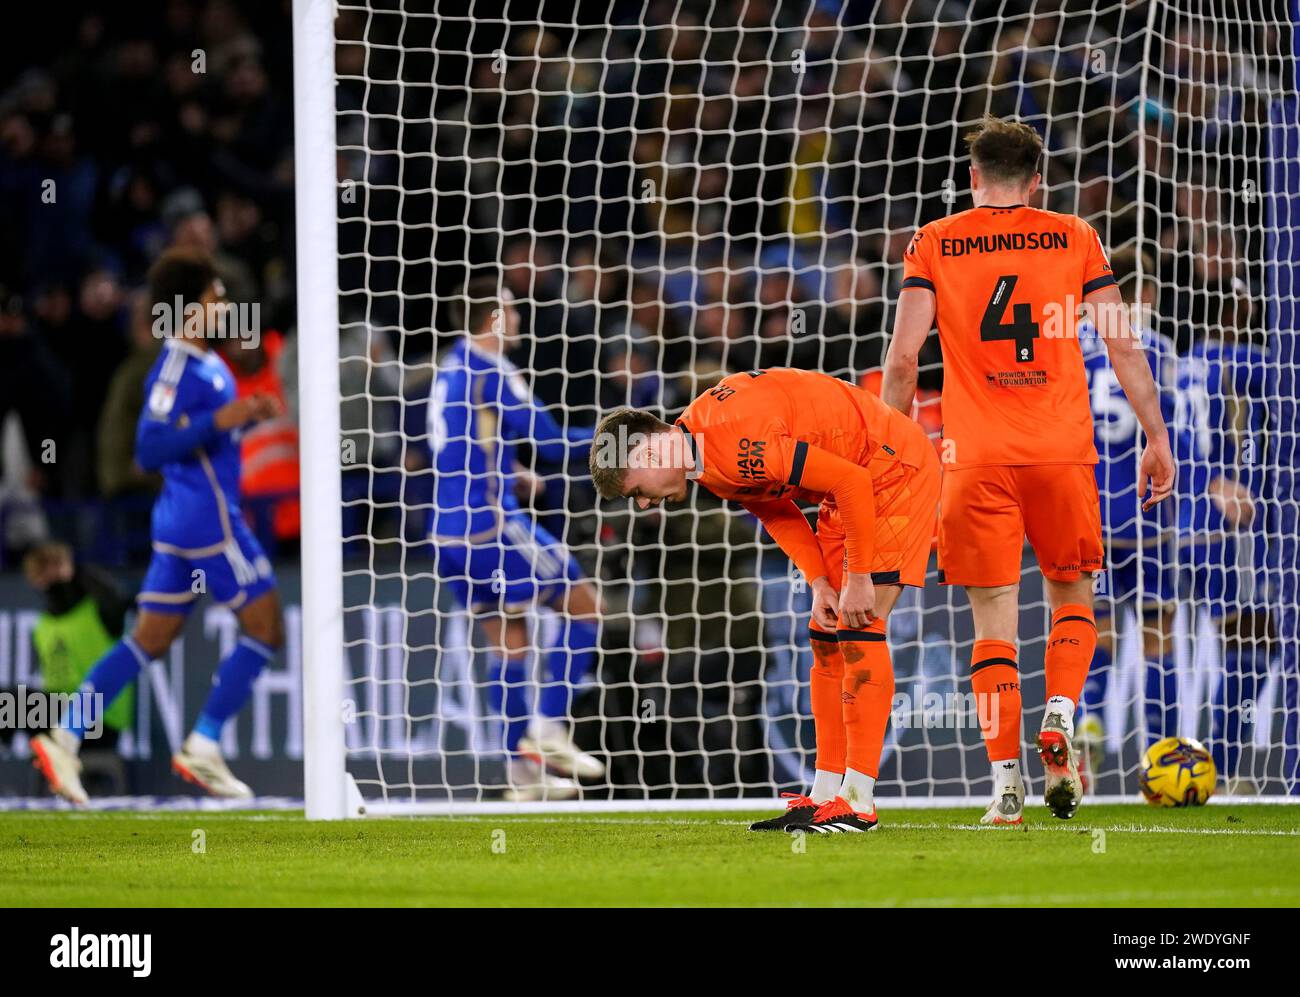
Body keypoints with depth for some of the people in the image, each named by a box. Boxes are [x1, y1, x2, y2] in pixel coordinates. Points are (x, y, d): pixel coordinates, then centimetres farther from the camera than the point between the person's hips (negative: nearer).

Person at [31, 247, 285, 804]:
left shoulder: (203, 362, 14)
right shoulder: (175, 369, -16)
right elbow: (149, 449, -23)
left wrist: (244, 418, 15)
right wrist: (218, 422, -27)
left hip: (182, 521, 10)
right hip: (207, 517, -10)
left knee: (150, 638, 10)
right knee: (265, 628, -2)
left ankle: (65, 739, 6)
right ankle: (202, 748, -1)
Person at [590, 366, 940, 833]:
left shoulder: (736, 443, -31)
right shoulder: (707, 459, 0)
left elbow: (852, 482, -30)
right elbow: (774, 507, 11)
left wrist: (858, 580, -21)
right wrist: (819, 583, -2)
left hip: (895, 470, -10)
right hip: (857, 478, 10)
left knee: (857, 631, -15)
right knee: (827, 639, 8)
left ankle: (858, 801, -15)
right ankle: (825, 796, 11)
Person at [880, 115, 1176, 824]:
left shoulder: (933, 244, 6)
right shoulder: (1075, 238, 7)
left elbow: (903, 355, -1)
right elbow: (1122, 346, 4)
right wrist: (1156, 439, 9)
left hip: (976, 456, 0)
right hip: (1063, 448, 1)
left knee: (994, 619, 2)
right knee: (1071, 595, 17)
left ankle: (1005, 781, -5)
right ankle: (1059, 717, -7)